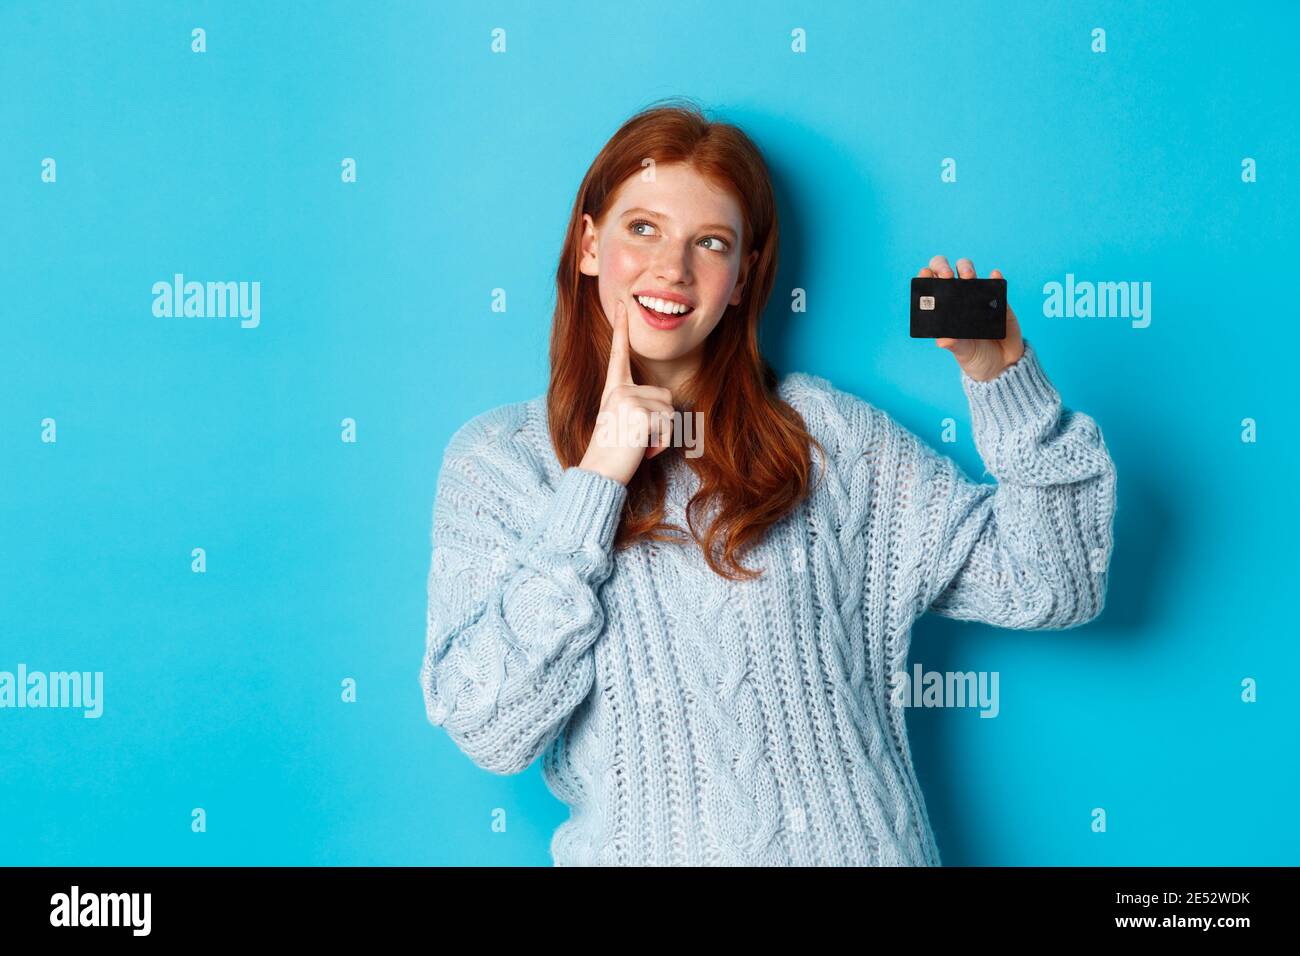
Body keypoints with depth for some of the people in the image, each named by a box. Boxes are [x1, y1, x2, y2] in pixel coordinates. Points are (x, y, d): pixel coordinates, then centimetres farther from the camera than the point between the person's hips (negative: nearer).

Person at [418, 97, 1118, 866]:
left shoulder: (821, 432, 5)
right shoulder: (497, 457, 4)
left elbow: (1049, 586, 3)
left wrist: (1002, 374, -9)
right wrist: (594, 485, -9)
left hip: (851, 844, 2)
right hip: (642, 847, -2)